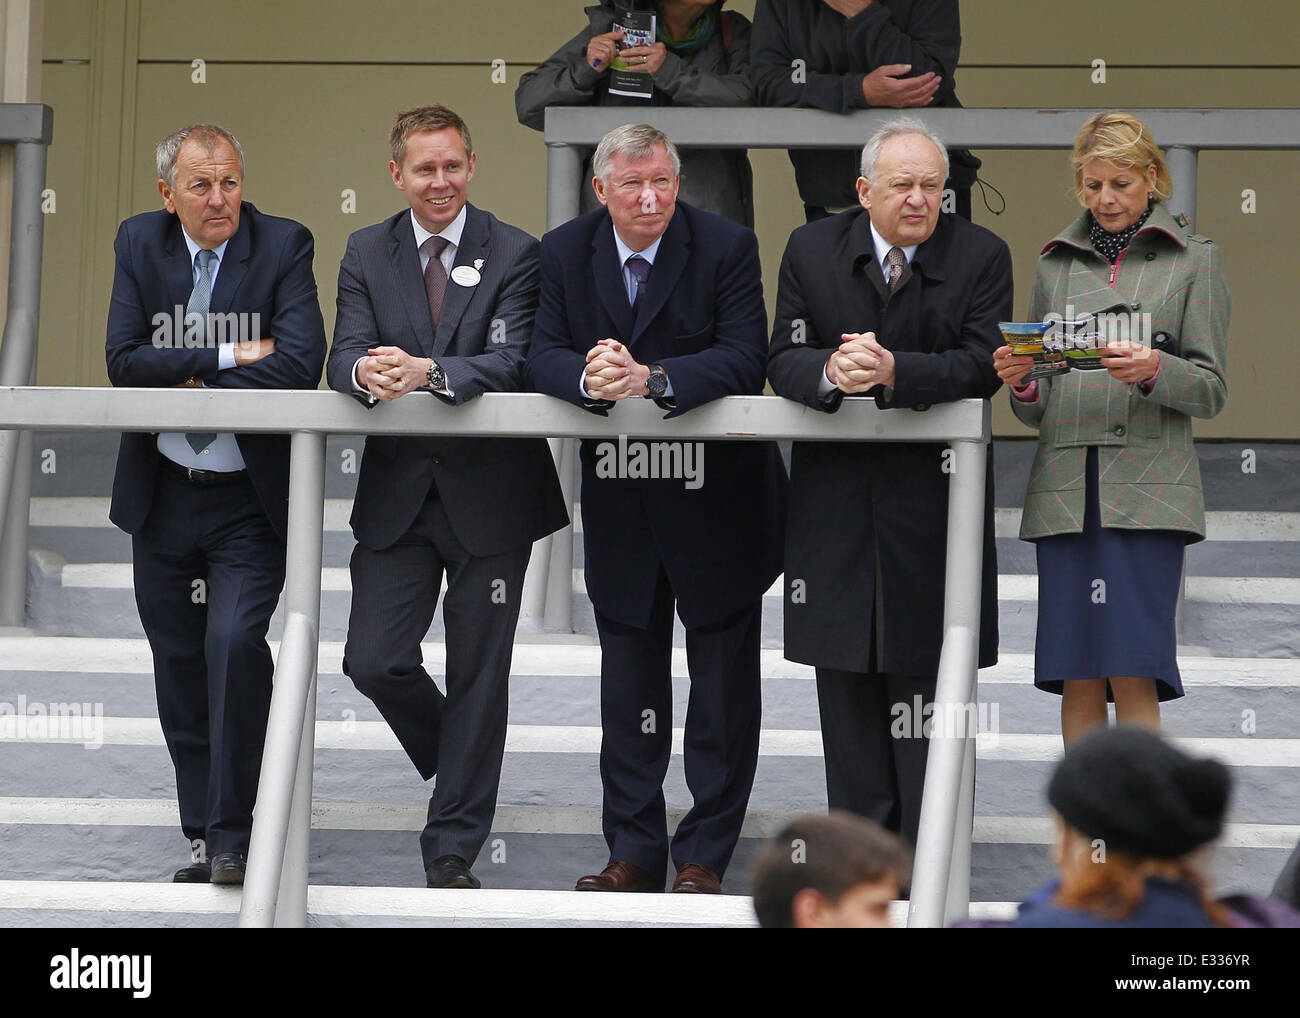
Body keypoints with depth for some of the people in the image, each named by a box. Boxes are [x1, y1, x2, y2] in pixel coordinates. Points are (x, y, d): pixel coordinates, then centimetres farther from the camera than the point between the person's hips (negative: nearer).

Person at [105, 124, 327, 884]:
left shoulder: (283, 246, -8)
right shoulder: (140, 244, 1)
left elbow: (301, 365, -21)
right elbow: (125, 361, -10)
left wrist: (190, 385, -18)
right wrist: (229, 357, -17)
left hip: (250, 499, -4)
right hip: (161, 496, 4)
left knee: (235, 643, -19)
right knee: (179, 665, 9)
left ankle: (234, 831, -7)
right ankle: (204, 835, 21)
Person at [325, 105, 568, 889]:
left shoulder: (514, 254, -4)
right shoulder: (367, 253, 5)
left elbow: (513, 365, -17)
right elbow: (344, 358, -6)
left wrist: (429, 371, -35)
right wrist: (366, 373, -31)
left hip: (486, 493, -2)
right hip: (397, 494, 3)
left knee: (478, 675, 3)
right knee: (374, 661, -2)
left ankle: (454, 847, 14)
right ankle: (457, 762, 27)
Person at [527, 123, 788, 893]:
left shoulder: (727, 248, -12)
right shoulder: (566, 253, -1)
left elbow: (744, 362, -22)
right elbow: (544, 357, -9)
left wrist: (651, 379, -35)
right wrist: (591, 379, -31)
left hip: (717, 498, -3)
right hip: (618, 503, 3)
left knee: (724, 682, 5)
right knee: (629, 682, 12)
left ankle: (706, 854, 16)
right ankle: (634, 852, 21)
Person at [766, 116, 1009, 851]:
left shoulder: (981, 256, -1)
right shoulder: (811, 250, 5)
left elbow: (983, 366, -11)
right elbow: (783, 359, -1)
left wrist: (894, 371, -26)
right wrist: (831, 373, -23)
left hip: (932, 489, -2)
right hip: (838, 494, 2)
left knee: (926, 674, 0)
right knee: (847, 680, 8)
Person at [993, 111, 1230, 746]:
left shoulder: (1193, 259, 8)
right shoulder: (1056, 262, 16)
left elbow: (1211, 389, 3)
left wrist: (1154, 371, -17)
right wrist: (1020, 382, -5)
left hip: (1149, 485, -3)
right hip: (1065, 484, 3)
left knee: (1133, 671, -10)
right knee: (1077, 676, 0)